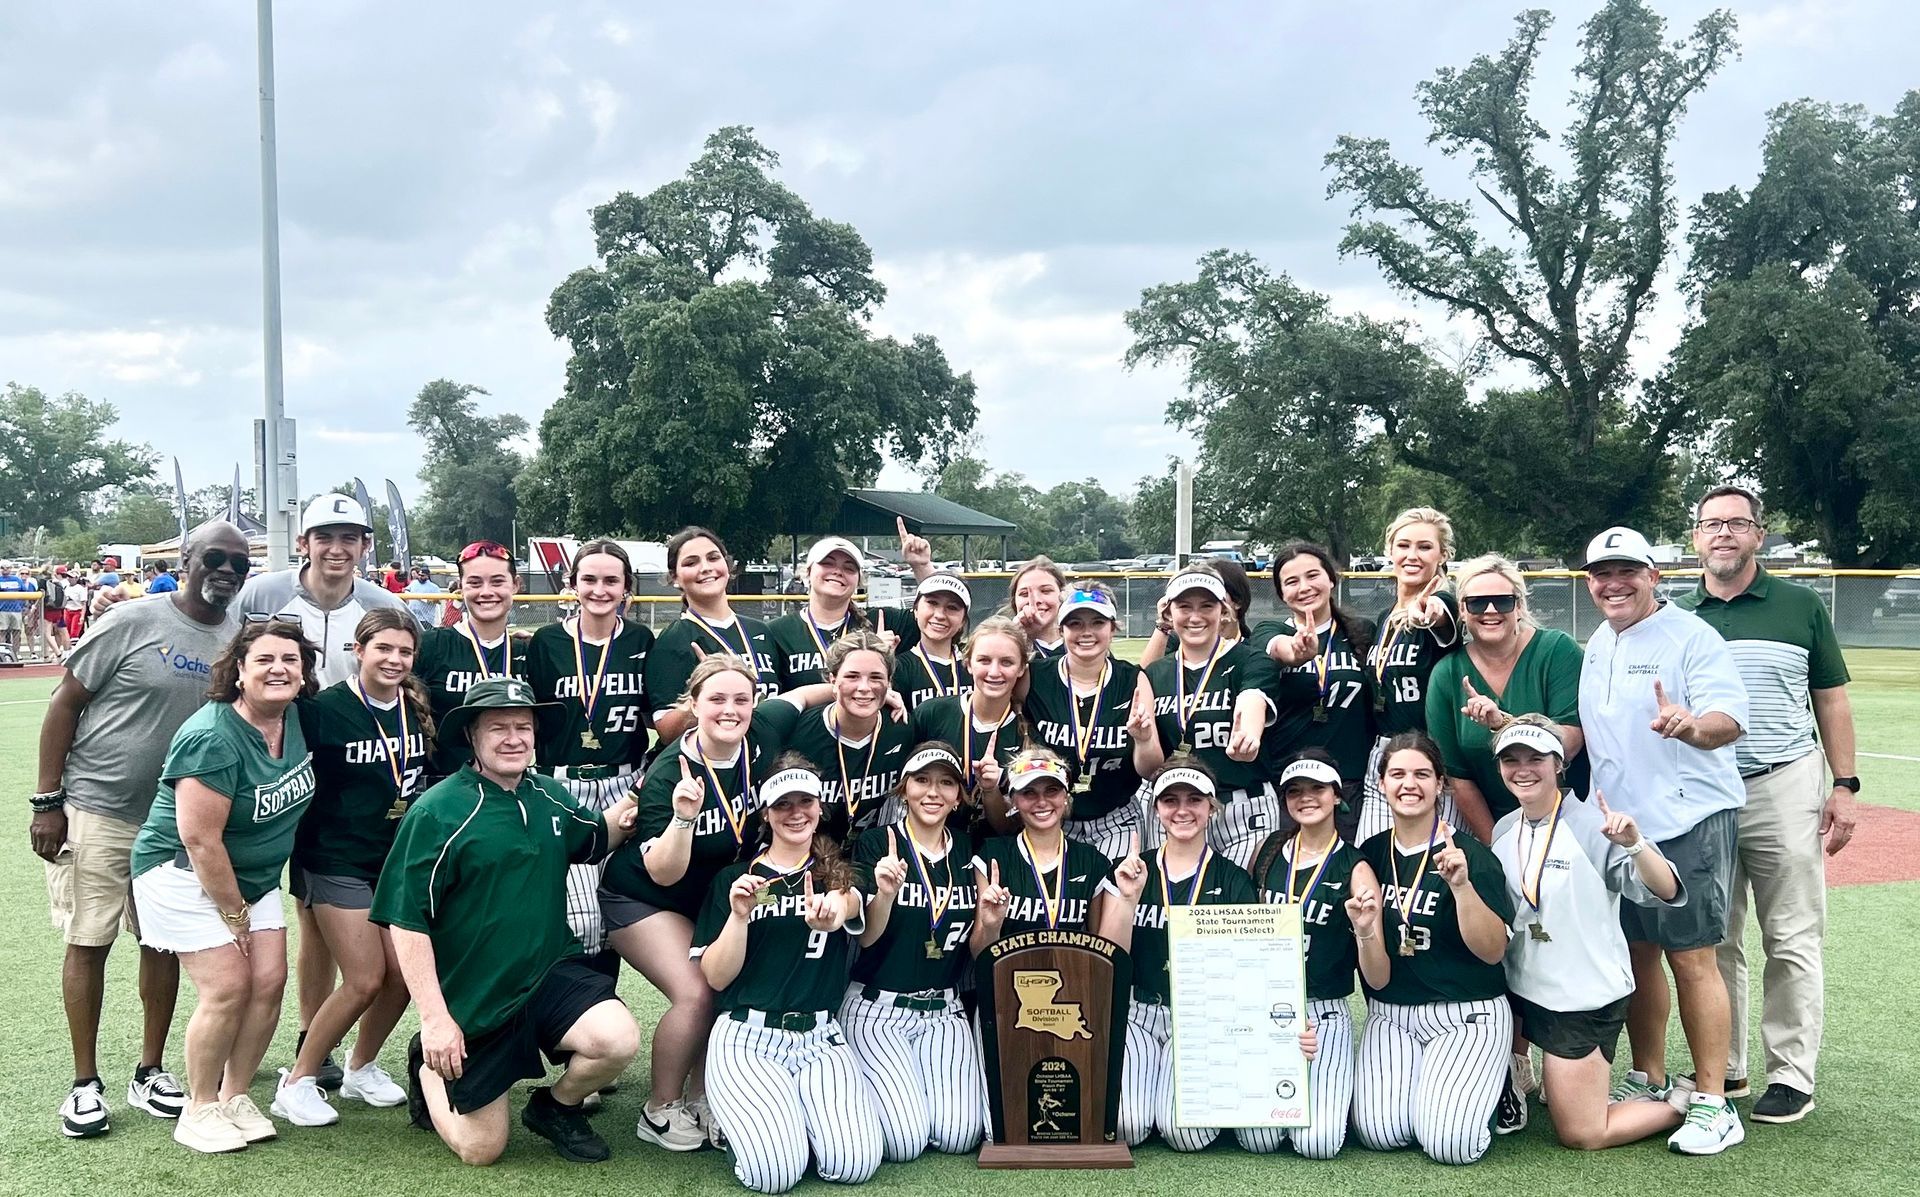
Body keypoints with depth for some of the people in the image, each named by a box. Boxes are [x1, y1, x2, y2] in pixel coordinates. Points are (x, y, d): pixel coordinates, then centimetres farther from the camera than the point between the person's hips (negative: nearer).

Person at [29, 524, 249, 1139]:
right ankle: (85, 1082, 15)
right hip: (97, 811, -4)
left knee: (164, 943, 11)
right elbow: (65, 703, -9)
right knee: (89, 943, 3)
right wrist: (47, 802, -11)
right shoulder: (134, 621, -12)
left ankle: (150, 1071, 25)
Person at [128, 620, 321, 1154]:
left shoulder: (296, 720, -4)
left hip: (254, 878, 7)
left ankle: (235, 1096, 15)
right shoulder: (212, 738, -27)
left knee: (269, 981, -1)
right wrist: (234, 915, -15)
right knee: (228, 987, -13)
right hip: (185, 876, -7)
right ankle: (199, 1111, 4)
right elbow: (200, 839, -25)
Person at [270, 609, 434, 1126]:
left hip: (400, 861, 6)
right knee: (365, 980, -9)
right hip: (338, 863, -5)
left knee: (403, 974, 2)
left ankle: (361, 1068, 26)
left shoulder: (419, 710, 4)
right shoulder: (326, 709, -14)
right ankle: (298, 1081, 9)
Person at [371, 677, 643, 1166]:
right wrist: (434, 1018, -19)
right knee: (481, 1149, 4)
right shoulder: (437, 813, -15)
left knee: (618, 1039, -25)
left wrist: (633, 802, 3)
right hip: (472, 996, -4)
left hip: (551, 973, 4)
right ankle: (428, 1068, 35)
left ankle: (555, 1107, 8)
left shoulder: (550, 796, 3)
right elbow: (406, 921, -16)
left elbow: (595, 840, 25)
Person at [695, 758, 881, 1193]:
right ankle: (735, 1118, 11)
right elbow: (716, 978, 4)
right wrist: (739, 915, -14)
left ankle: (799, 1108, 11)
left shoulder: (836, 874, 11)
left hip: (820, 1037, 2)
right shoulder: (734, 878, 8)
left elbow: (850, 902, -17)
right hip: (746, 1038, -1)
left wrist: (832, 911, -42)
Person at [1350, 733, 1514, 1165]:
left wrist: (1460, 885, -27)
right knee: (1378, 1133, -16)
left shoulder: (1470, 854, -8)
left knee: (1448, 1143, -19)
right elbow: (1376, 978, 7)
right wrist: (1365, 932, -16)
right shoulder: (1370, 855, 4)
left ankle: (1495, 1083, 13)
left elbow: (1493, 951, -14)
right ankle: (1415, 1080, 16)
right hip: (1390, 1015, 4)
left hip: (1467, 1014, -3)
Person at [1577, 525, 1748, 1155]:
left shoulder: (1690, 635, -9)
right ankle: (1648, 1080, 27)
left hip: (1689, 822, -7)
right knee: (1636, 954, 14)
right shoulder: (1596, 647, 14)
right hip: (1618, 823, 7)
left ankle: (1712, 1102, 3)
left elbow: (1731, 719, -20)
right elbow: (1582, 730, 20)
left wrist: (1690, 726, -42)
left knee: (1691, 958, -6)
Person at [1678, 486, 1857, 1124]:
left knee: (1792, 941, 0)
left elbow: (1831, 700, 6)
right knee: (1712, 941, 8)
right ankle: (1722, 1070, 19)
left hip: (1784, 790, -2)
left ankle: (1792, 1076, 9)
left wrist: (1844, 785, -1)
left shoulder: (1801, 607, 4)